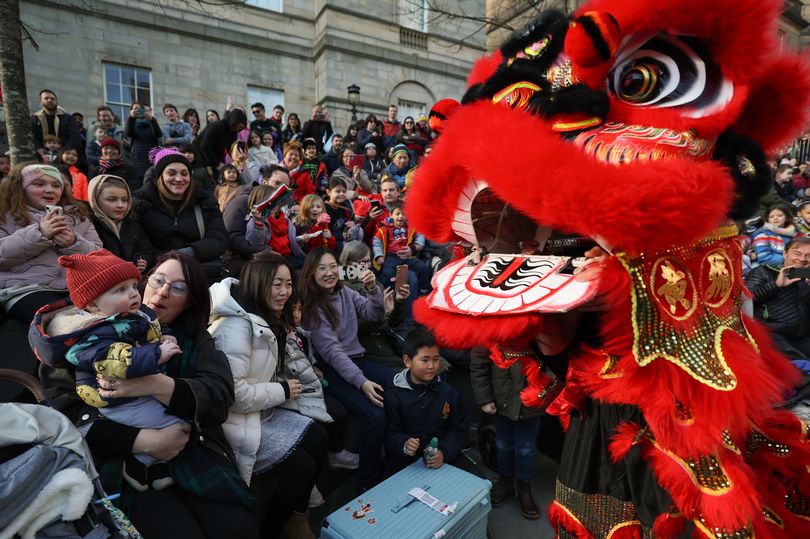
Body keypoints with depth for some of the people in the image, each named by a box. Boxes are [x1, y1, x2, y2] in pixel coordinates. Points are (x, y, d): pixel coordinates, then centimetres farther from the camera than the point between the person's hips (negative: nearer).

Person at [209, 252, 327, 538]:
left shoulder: (265, 320, 7)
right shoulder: (236, 325, -24)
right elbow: (232, 394, -29)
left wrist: (283, 388, 4)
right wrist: (282, 391, -16)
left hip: (261, 411, 9)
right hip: (233, 422, -9)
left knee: (318, 438, 0)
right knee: (302, 465, -9)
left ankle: (296, 515, 22)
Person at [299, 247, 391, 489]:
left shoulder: (345, 293, 8)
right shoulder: (312, 306, -9)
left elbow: (375, 314, 4)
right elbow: (331, 350, -16)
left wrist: (372, 288, -15)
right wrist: (362, 382, -24)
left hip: (358, 360, 6)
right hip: (333, 371, -6)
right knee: (376, 416, -25)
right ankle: (367, 482, -3)